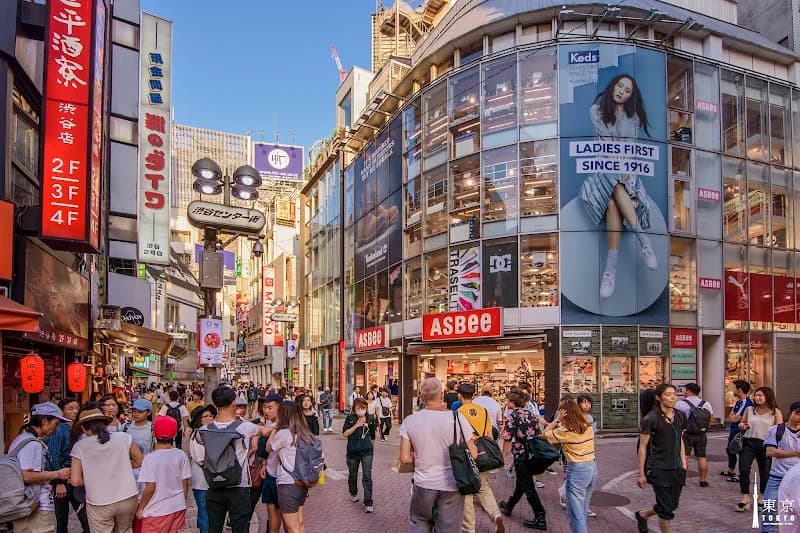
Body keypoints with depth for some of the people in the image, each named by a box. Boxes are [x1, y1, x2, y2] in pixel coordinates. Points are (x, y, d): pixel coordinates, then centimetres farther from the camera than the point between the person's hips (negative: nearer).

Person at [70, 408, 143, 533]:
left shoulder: (79, 446, -6)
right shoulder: (123, 437, -5)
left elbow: (76, 481, -6)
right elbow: (139, 461, 6)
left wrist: (92, 481, 12)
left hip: (99, 504, -1)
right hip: (128, 498, 2)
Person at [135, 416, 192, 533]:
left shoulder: (150, 458, -16)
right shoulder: (181, 455, -5)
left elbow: (150, 488, -16)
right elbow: (185, 483, 1)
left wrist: (140, 508, -1)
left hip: (157, 510, -4)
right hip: (178, 507, 4)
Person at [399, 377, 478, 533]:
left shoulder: (410, 420, -6)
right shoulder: (457, 418, -10)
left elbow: (405, 458, -5)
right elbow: (473, 454, -5)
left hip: (423, 484, 1)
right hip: (451, 485, -1)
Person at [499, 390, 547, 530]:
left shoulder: (512, 416, -11)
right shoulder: (530, 414, 9)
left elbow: (507, 438, -12)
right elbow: (537, 434, 11)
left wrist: (503, 455, 0)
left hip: (520, 454, -8)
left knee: (527, 486, -1)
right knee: (521, 482, 20)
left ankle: (540, 518, -1)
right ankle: (508, 507, 39)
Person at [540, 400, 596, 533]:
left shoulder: (566, 432, -18)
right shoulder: (588, 427, 3)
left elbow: (544, 434, -5)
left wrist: (557, 420, -10)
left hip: (577, 470, -7)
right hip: (592, 468, 7)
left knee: (576, 513, 3)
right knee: (583, 511, 21)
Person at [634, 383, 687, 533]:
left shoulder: (680, 416, 5)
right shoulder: (651, 419, -13)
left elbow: (680, 441, 17)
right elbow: (643, 447, -9)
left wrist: (684, 465, 11)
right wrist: (641, 473, -8)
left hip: (676, 468, 7)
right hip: (659, 469, -6)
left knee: (673, 505, 16)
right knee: (666, 509, -3)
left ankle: (642, 515, 39)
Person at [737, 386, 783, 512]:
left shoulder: (775, 412, 1)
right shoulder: (749, 410, 8)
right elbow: (742, 423, 18)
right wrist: (742, 426, -4)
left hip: (765, 445, -1)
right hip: (749, 443, 1)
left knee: (765, 472, 10)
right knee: (743, 469, -9)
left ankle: (762, 499, 30)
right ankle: (745, 498, 1)